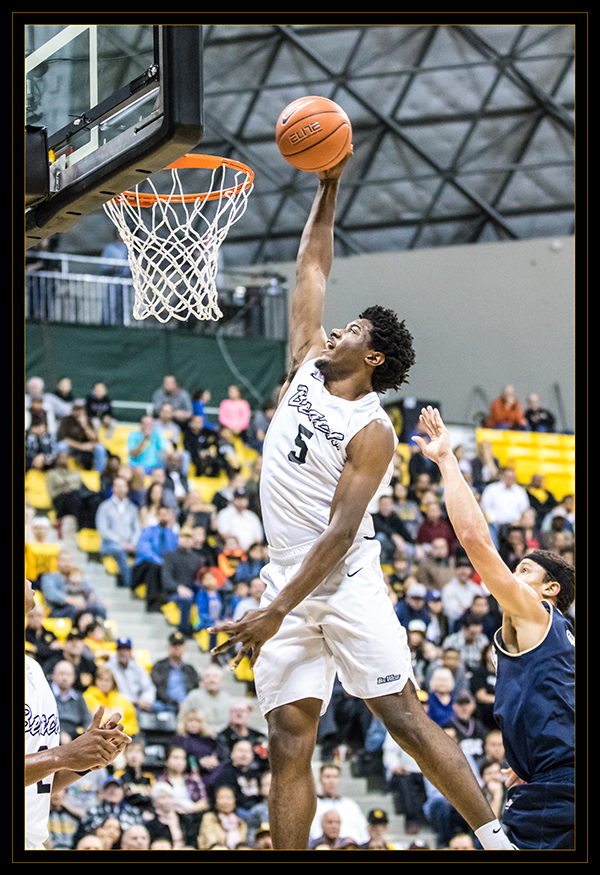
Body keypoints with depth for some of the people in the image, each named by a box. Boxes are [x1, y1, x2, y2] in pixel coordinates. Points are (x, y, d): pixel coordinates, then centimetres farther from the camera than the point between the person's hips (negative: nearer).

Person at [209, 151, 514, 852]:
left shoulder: (372, 431, -9)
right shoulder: (309, 363, 10)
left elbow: (340, 533, -16)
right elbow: (312, 268, 17)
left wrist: (277, 613, -23)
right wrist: (327, 189, 11)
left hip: (346, 583, -6)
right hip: (288, 580, 6)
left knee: (405, 718, -8)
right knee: (289, 741, -1)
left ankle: (495, 840, -2)